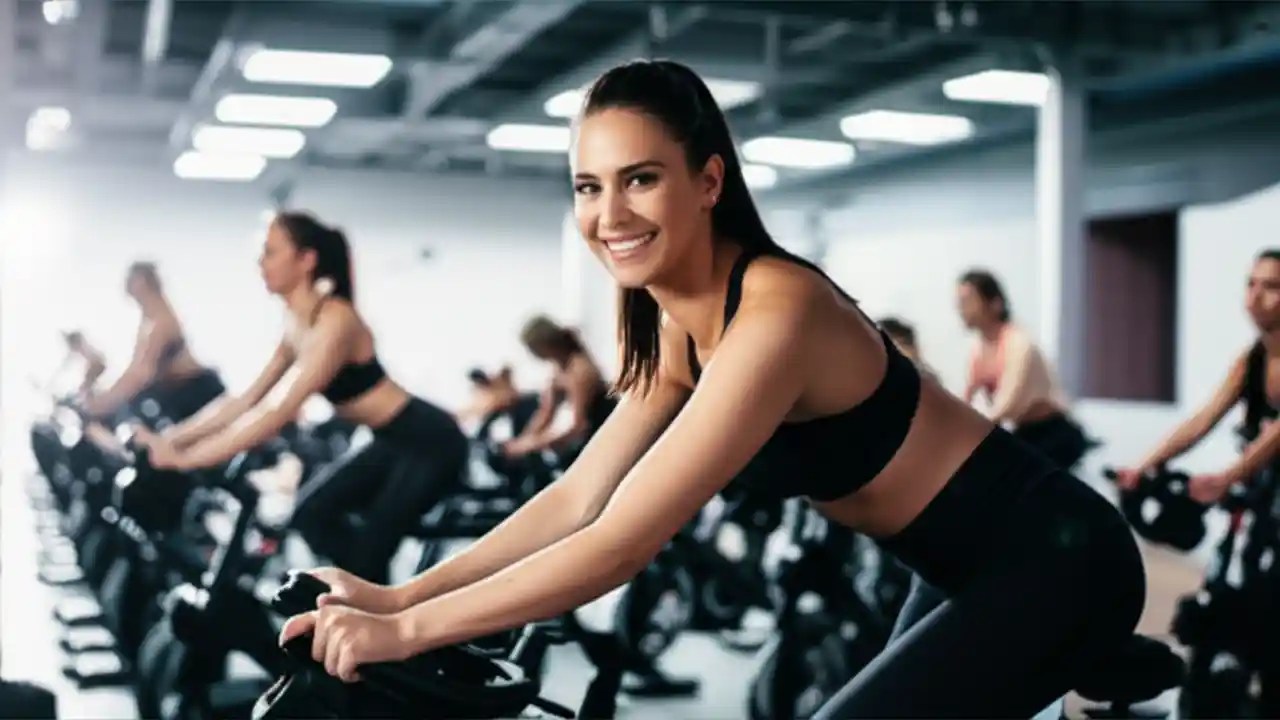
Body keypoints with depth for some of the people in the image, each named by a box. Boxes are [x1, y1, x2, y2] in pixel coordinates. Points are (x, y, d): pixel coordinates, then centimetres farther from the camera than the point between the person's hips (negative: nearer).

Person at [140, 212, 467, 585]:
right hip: (393, 441, 9)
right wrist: (172, 437, 0)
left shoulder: (334, 322, -24)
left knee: (367, 553, -10)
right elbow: (247, 400, 8)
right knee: (313, 513, 7)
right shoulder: (296, 324, 4)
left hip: (428, 441, -9)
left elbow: (278, 412, -31)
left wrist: (186, 458, -32)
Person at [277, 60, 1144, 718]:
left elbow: (622, 543, -31)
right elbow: (578, 499, 1)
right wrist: (398, 597, -6)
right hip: (988, 567, 9)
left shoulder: (774, 312, -28)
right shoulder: (675, 327, 1)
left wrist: (405, 634, -28)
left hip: (1053, 558, -9)